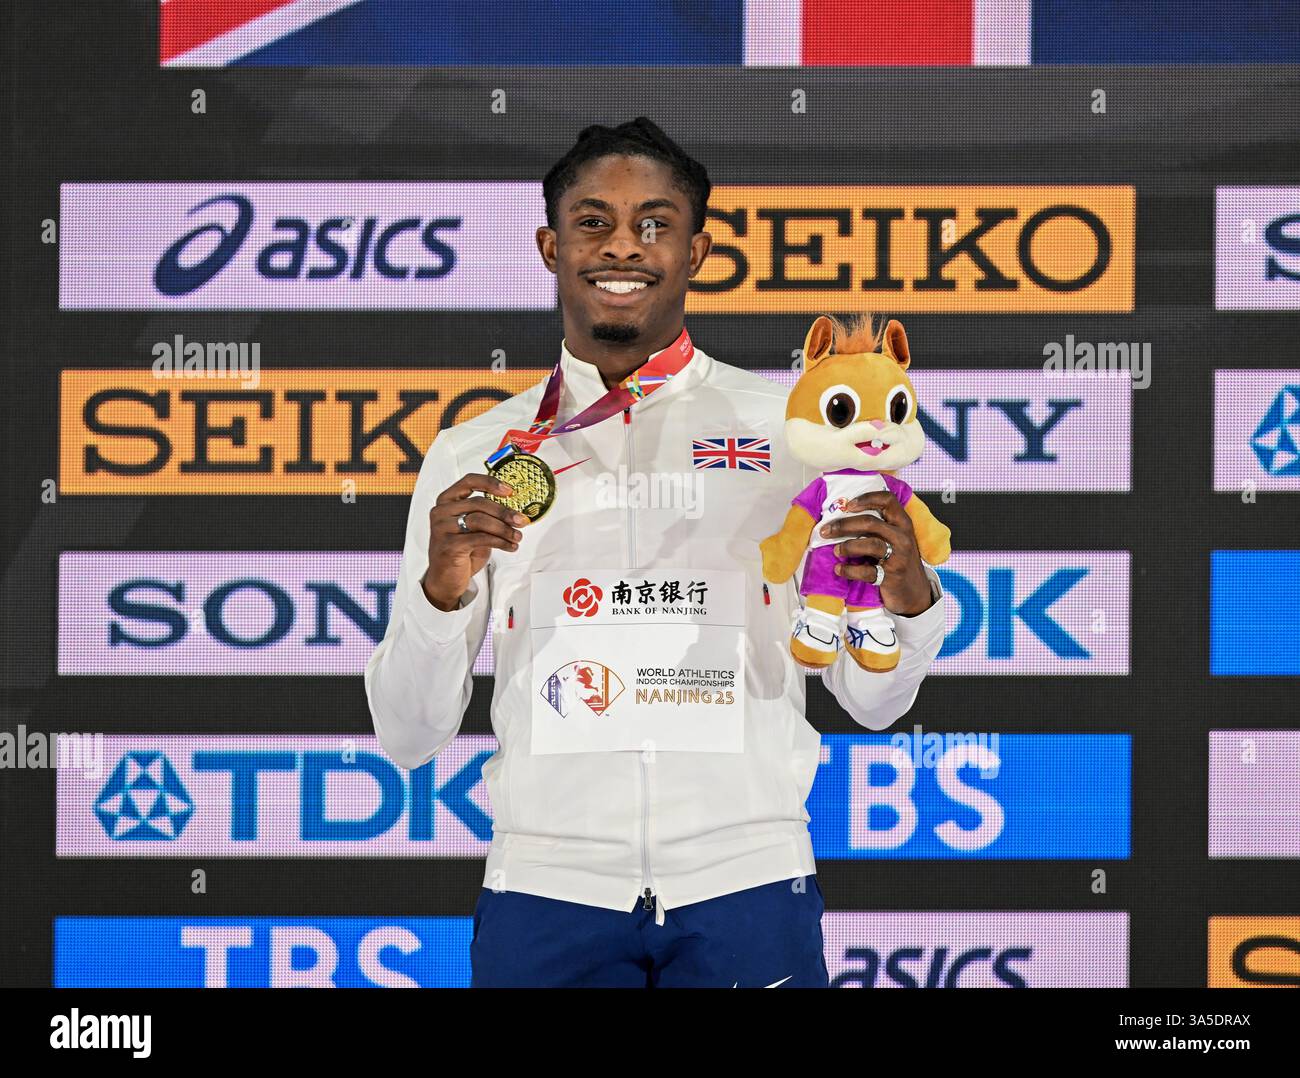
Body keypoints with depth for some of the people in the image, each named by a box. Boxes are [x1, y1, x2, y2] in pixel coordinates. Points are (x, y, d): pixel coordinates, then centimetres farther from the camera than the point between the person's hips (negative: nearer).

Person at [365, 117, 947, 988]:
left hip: (744, 885, 0)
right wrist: (441, 590, -12)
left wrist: (909, 599, -13)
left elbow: (871, 701, 8)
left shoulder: (789, 430, 6)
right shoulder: (473, 456, 7)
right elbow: (409, 738, 6)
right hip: (548, 885, 0)